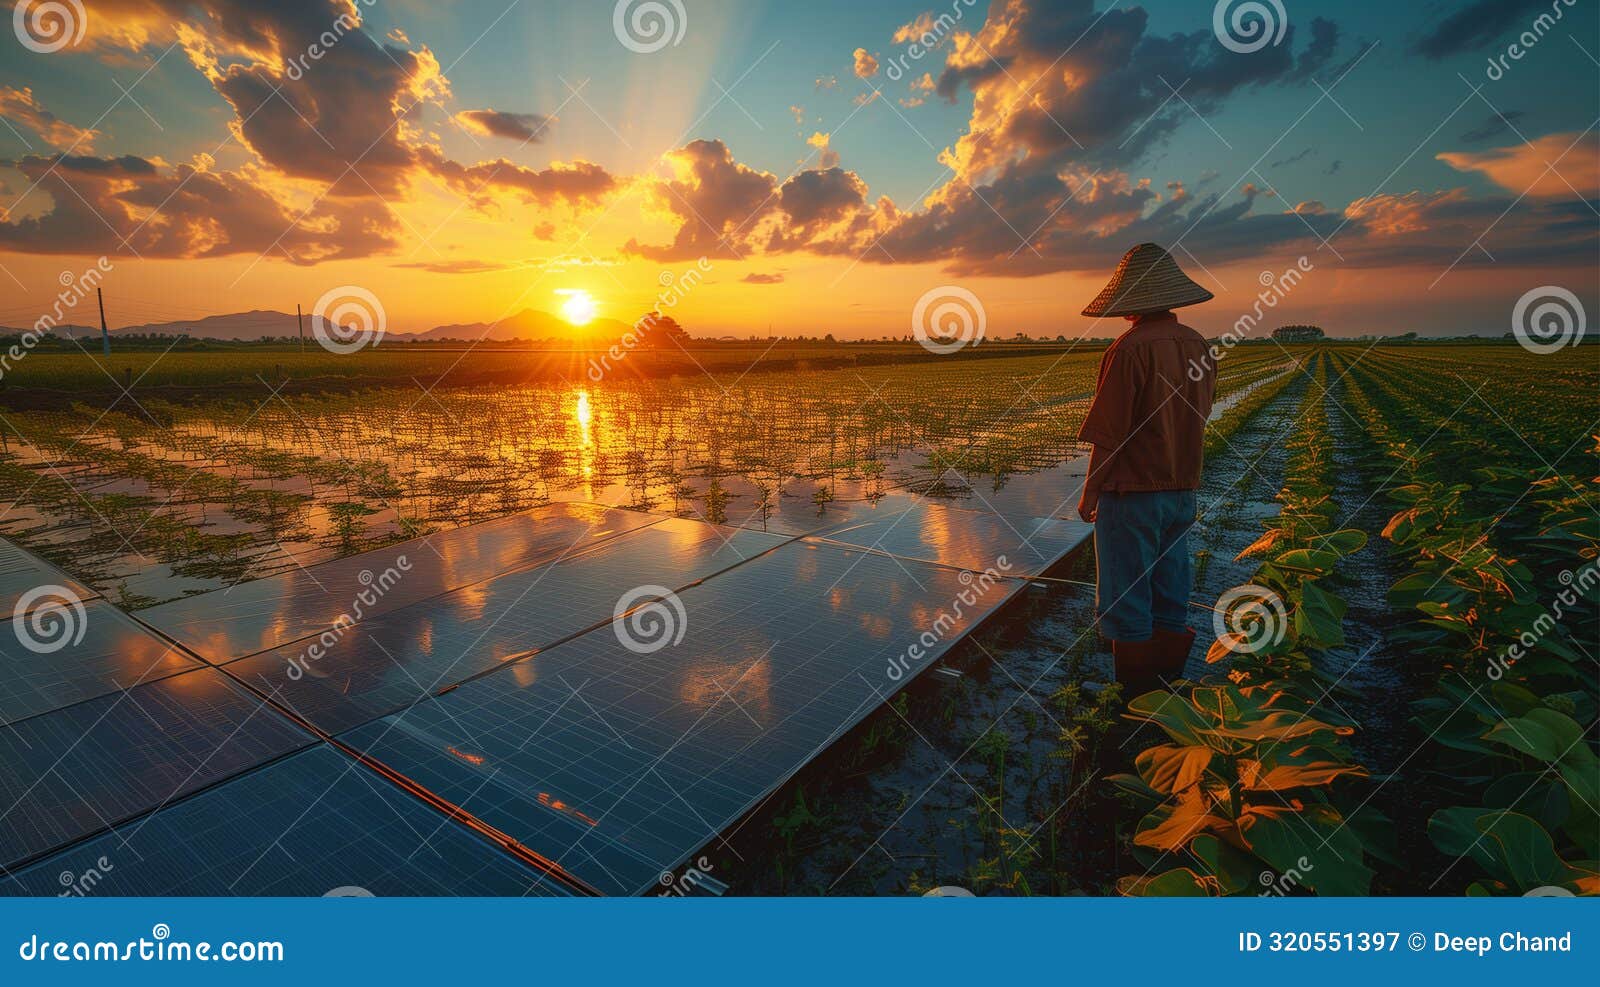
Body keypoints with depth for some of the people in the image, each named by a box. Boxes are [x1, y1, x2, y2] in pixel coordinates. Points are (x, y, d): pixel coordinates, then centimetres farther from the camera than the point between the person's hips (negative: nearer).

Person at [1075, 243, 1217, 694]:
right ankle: (1168, 688, 30)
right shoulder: (1199, 346, 5)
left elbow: (1108, 435, -19)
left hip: (1133, 494, -8)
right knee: (1170, 605, 17)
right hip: (1182, 492, 8)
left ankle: (1135, 697, 15)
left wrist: (1090, 492, -8)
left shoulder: (1129, 349, -19)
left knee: (1126, 606, 4)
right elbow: (1199, 416, 15)